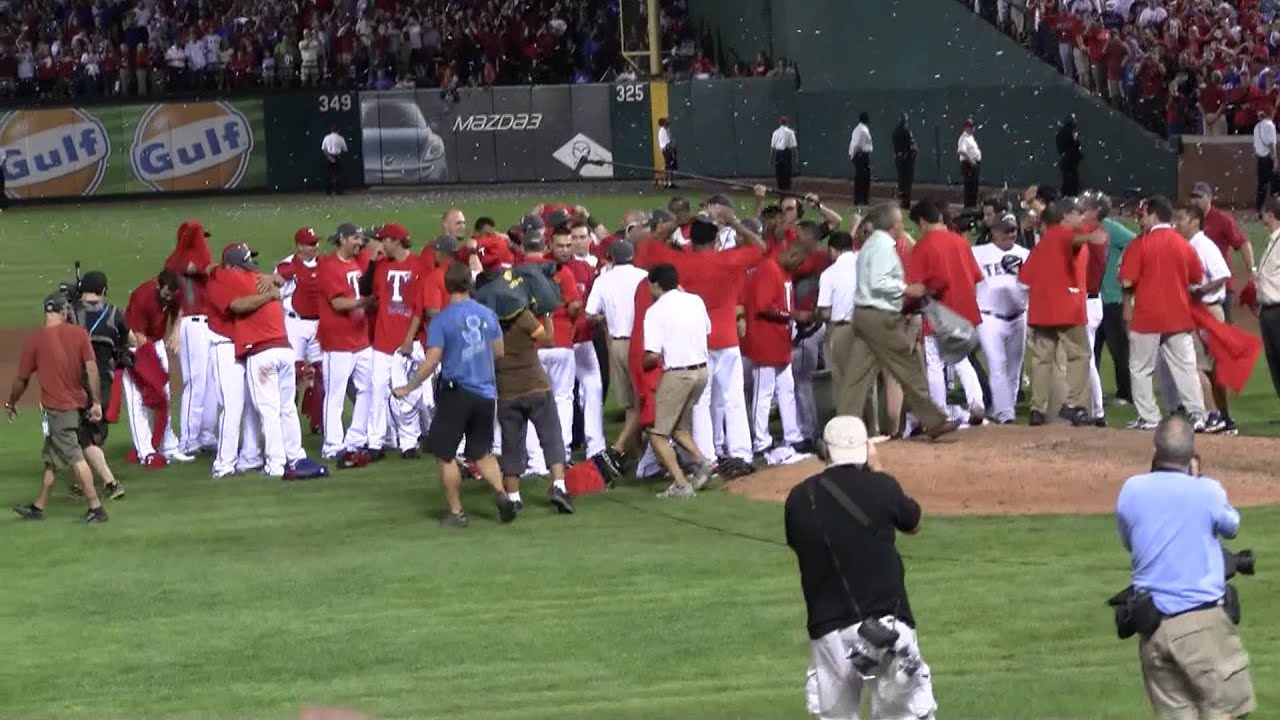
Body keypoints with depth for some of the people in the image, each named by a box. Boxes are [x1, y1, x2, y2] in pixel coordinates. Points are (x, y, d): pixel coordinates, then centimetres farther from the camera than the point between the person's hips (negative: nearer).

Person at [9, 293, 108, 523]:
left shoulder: (34, 340, -8)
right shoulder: (79, 334, -1)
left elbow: (22, 378, 1)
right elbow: (92, 368, -6)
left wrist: (11, 404, 17)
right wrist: (96, 402, -2)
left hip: (57, 407, -5)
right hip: (78, 404, 5)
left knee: (75, 457, -7)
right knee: (52, 457, 16)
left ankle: (95, 507, -12)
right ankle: (39, 507, 25)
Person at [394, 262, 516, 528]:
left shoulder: (441, 320, -10)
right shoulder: (487, 315, 4)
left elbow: (431, 361, -13)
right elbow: (499, 351, 14)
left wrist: (408, 388, -4)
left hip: (456, 393, -5)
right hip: (486, 394, 5)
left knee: (445, 455, 7)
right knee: (482, 453, 17)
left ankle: (456, 513, 7)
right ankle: (501, 493, -6)